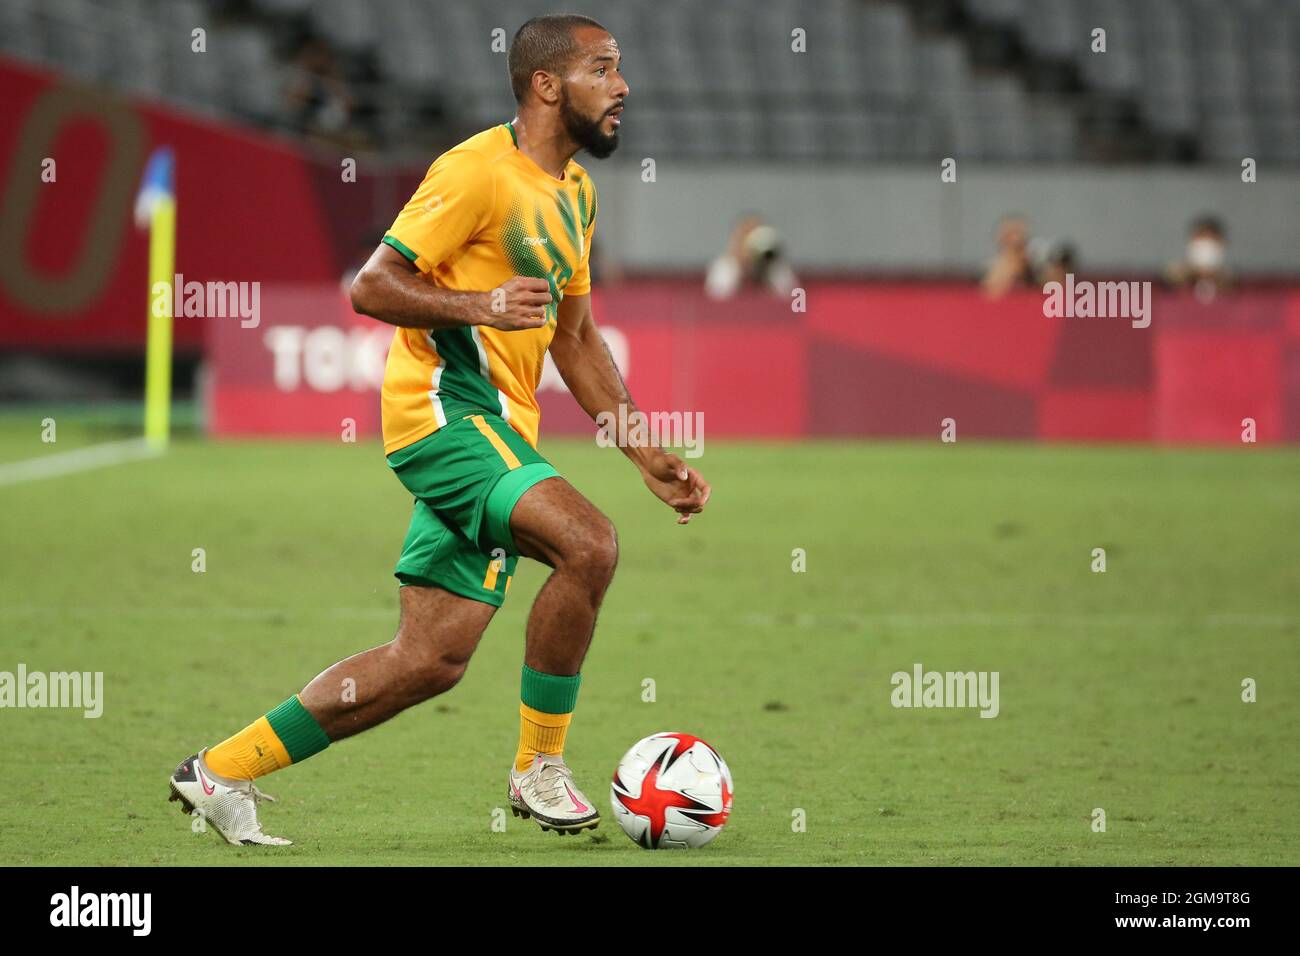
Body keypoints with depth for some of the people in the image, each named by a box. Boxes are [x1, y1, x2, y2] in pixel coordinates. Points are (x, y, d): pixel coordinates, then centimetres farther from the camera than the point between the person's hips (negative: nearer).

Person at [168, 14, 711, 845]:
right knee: (589, 545, -26)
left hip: (495, 427, 9)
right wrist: (481, 305, -27)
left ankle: (222, 772, 11)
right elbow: (373, 286, -13)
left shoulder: (574, 190, 18)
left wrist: (646, 455, 18)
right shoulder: (480, 170, -11)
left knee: (433, 660, 3)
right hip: (442, 403, -9)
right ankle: (539, 769, -12)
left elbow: (576, 339, 25)